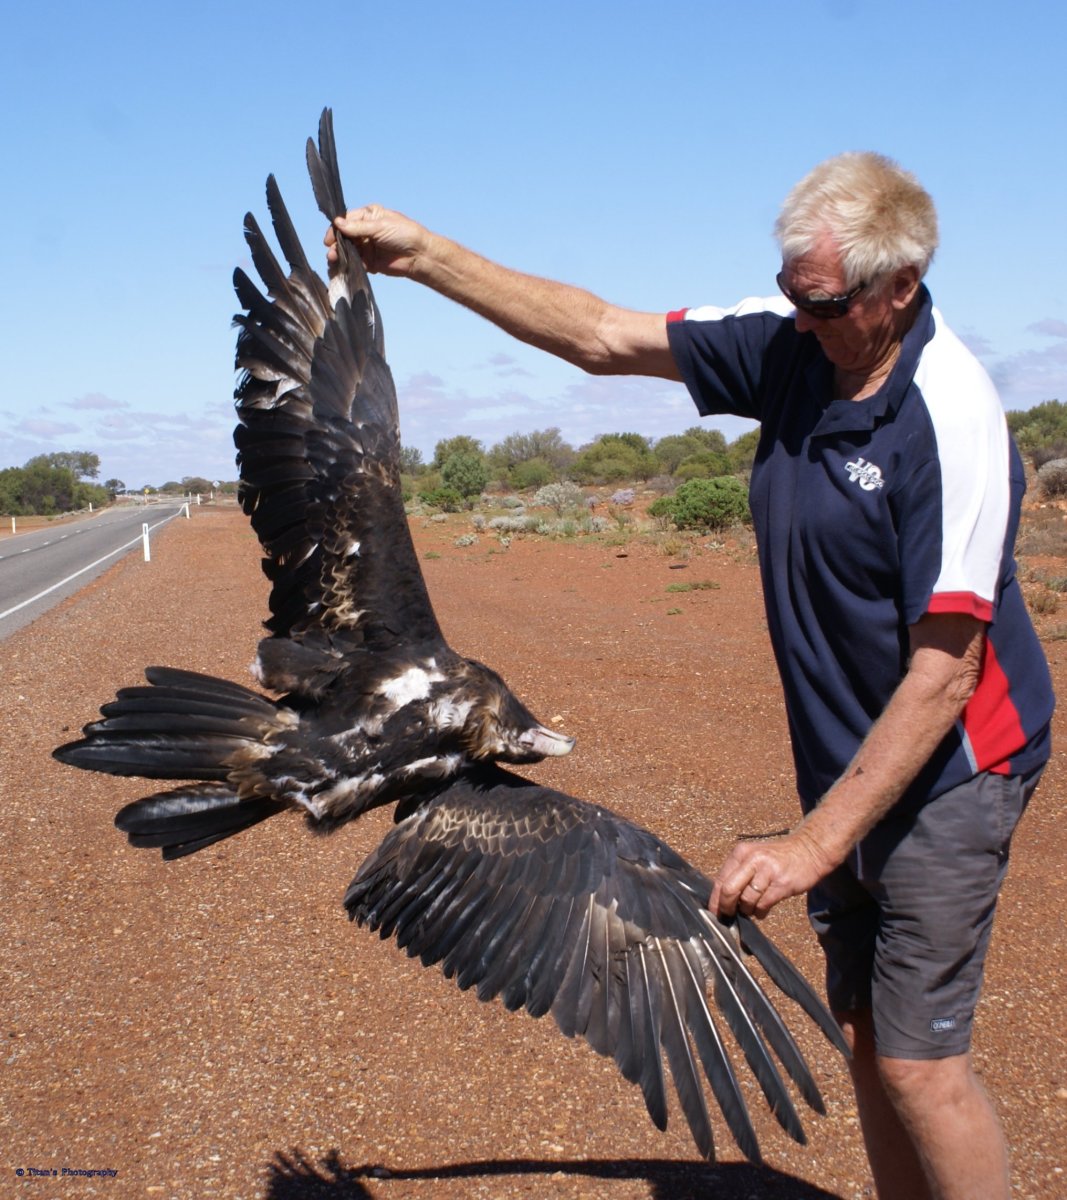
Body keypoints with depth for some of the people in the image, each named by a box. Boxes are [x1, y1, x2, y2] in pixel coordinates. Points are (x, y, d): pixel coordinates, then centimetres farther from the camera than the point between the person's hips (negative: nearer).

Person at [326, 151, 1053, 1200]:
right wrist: (421, 255, -2)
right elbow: (606, 338, 2)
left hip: (945, 768, -7)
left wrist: (816, 844, -28)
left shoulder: (950, 417, -24)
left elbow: (943, 674, -26)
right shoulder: (788, 342, -4)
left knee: (917, 1060, -4)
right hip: (847, 760, 7)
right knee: (864, 1034, 14)